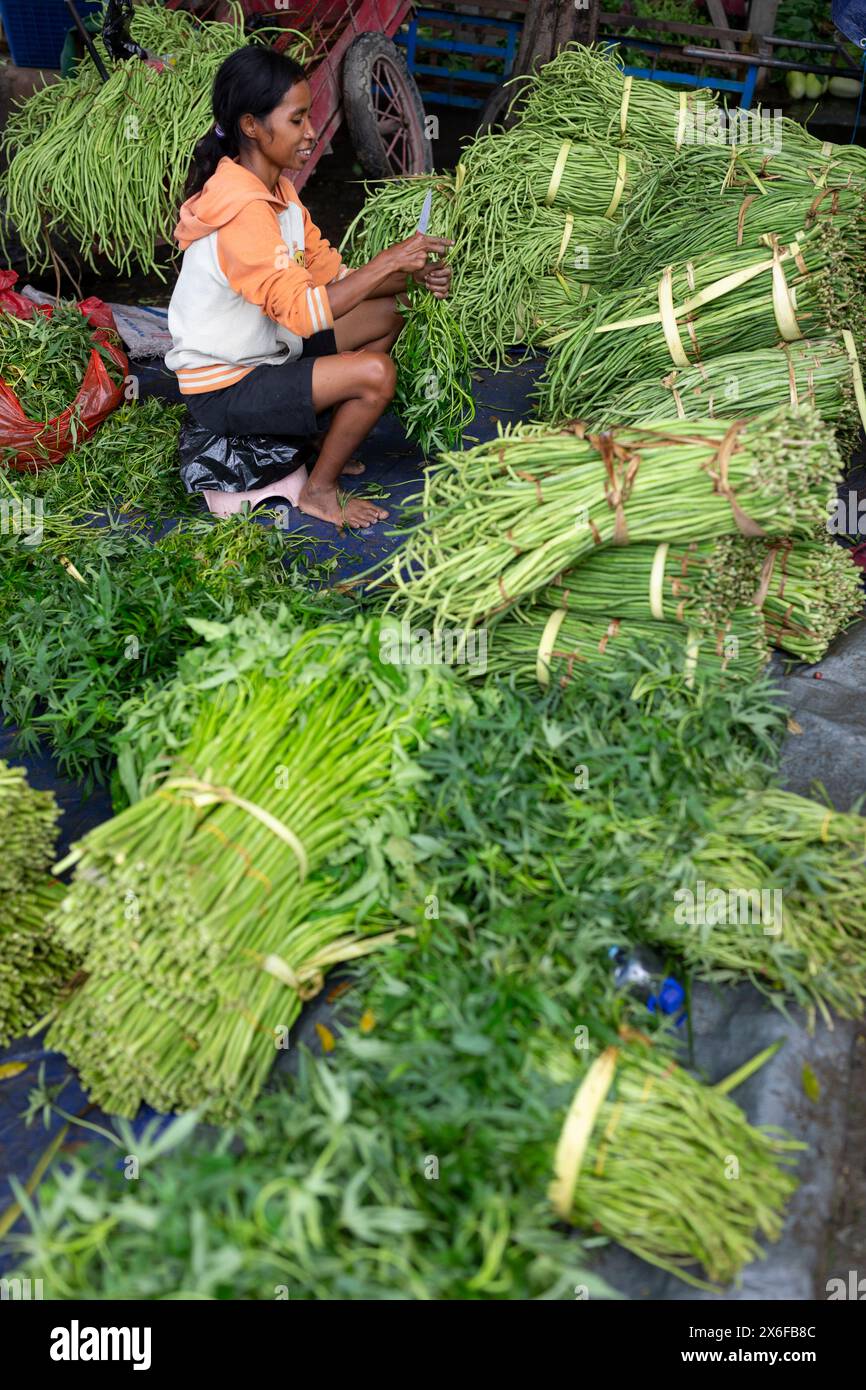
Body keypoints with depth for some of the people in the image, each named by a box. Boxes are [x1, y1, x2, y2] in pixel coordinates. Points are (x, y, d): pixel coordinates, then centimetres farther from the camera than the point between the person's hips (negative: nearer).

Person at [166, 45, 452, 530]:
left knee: (386, 314, 11)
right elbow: (305, 311, -31)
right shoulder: (243, 212, -25)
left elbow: (331, 273, 5)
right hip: (225, 392, -10)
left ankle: (328, 443, 15)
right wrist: (388, 261, -26)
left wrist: (412, 274, -10)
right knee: (375, 373, -25)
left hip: (264, 353, 10)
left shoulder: (276, 189, 5)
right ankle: (320, 491, -3)